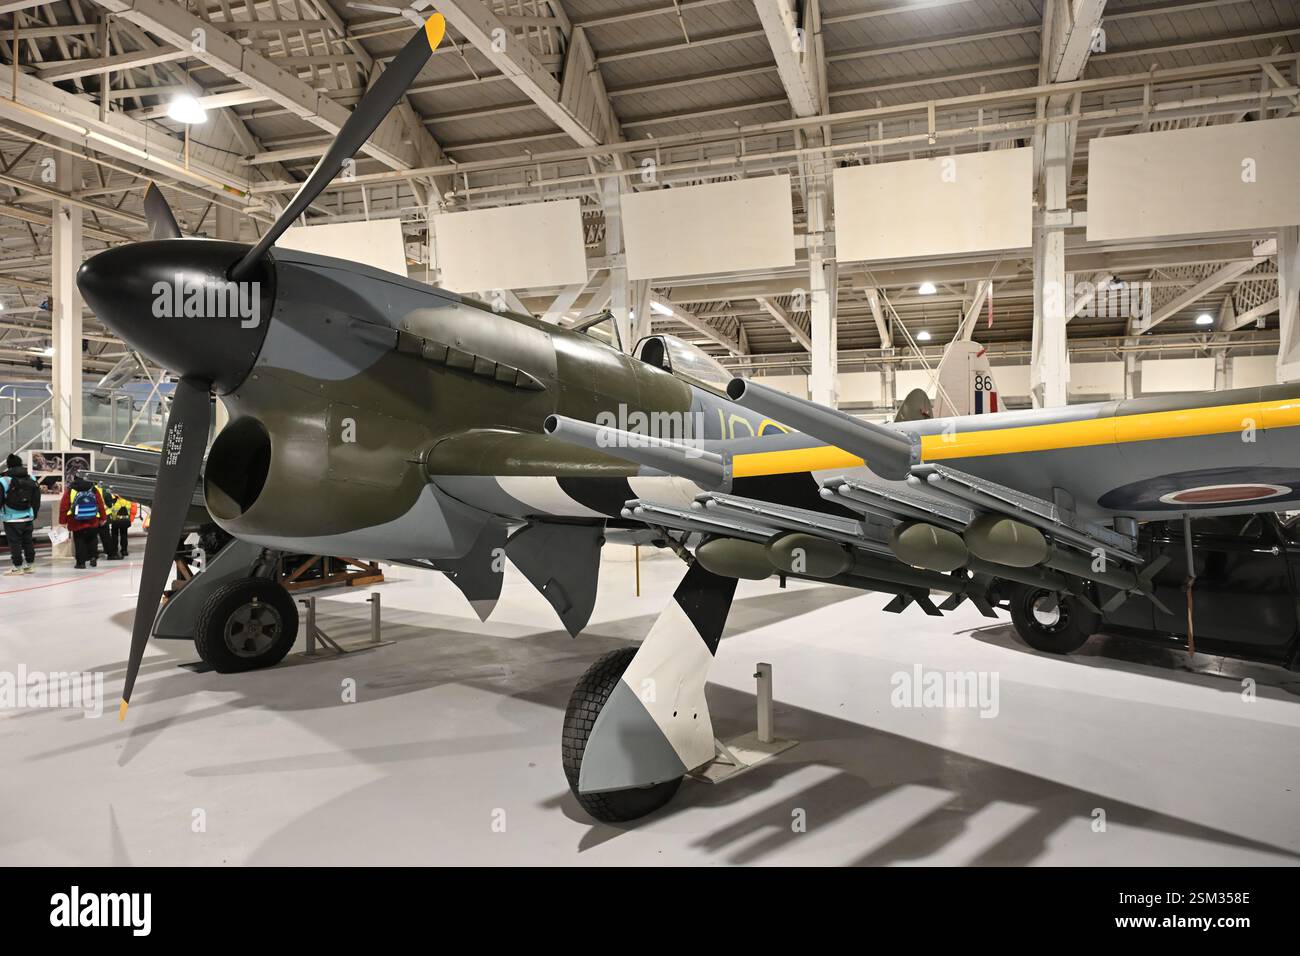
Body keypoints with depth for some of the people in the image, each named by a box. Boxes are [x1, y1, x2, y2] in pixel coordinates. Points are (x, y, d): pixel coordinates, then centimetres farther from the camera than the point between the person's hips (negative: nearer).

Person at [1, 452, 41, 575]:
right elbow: (36, 500, 10)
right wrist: (34, 514, 19)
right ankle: (30, 565, 20)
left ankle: (18, 567, 4)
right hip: (28, 517, 5)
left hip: (12, 519, -5)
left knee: (14, 543, 1)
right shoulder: (31, 480, 4)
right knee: (28, 542, 14)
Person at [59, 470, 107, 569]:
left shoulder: (69, 490, -4)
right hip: (93, 523, 2)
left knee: (79, 542, 7)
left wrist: (63, 521, 4)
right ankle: (93, 558, 11)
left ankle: (81, 562, 4)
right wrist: (102, 518, 16)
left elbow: (64, 506, -4)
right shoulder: (93, 489, 3)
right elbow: (101, 504, 7)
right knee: (92, 540, 19)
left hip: (76, 523, -2)